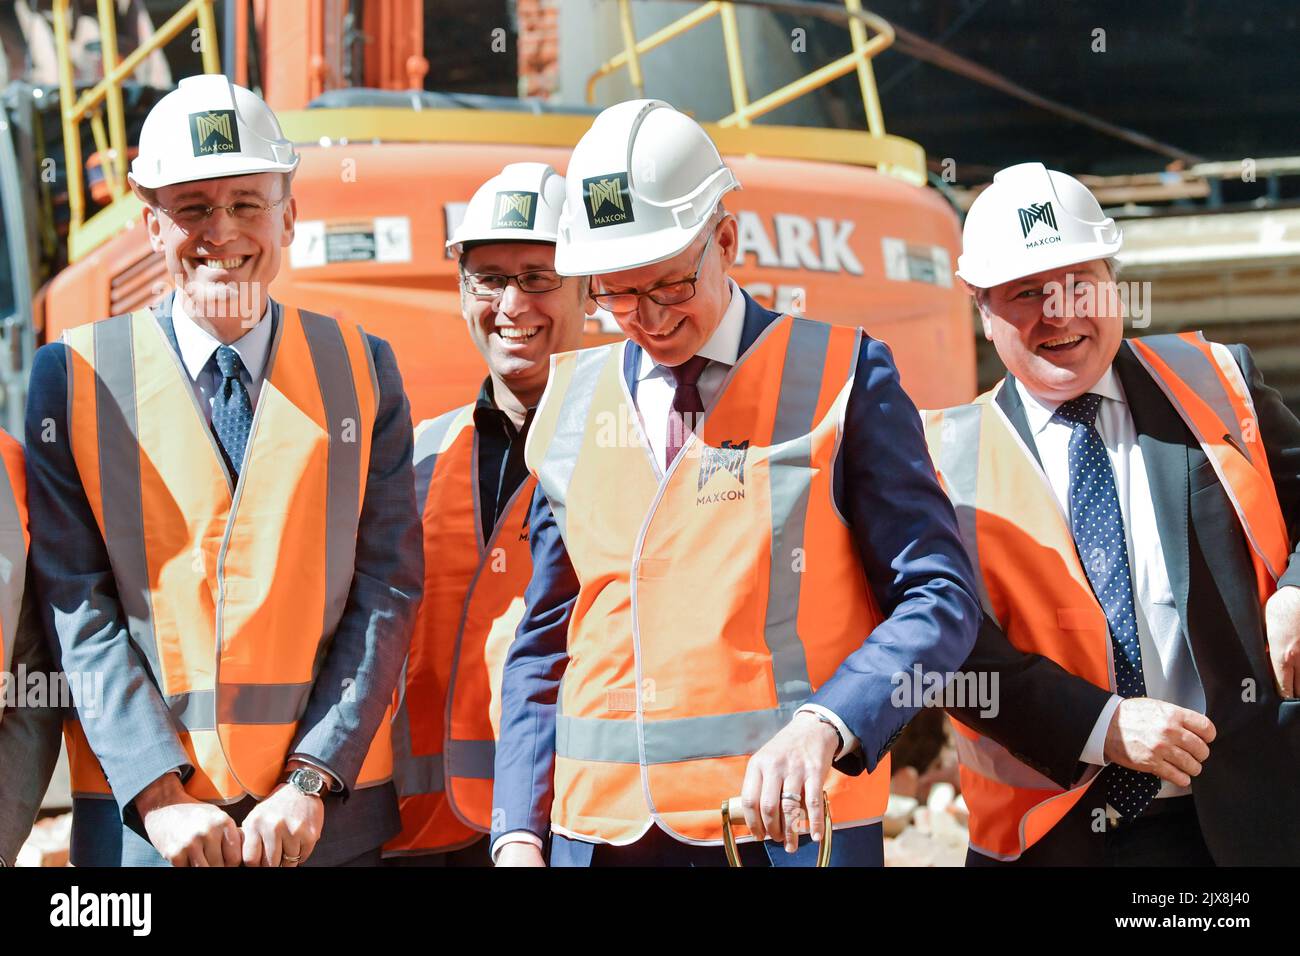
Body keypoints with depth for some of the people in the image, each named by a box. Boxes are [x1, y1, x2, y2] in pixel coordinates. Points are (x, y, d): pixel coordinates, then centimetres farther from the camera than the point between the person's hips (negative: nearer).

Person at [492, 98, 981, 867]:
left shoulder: (840, 374, -2)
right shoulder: (571, 406, 9)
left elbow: (941, 599, -7)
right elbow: (543, 647, 12)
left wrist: (822, 726, -22)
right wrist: (520, 835, 2)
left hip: (790, 824, -3)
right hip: (598, 828, 3)